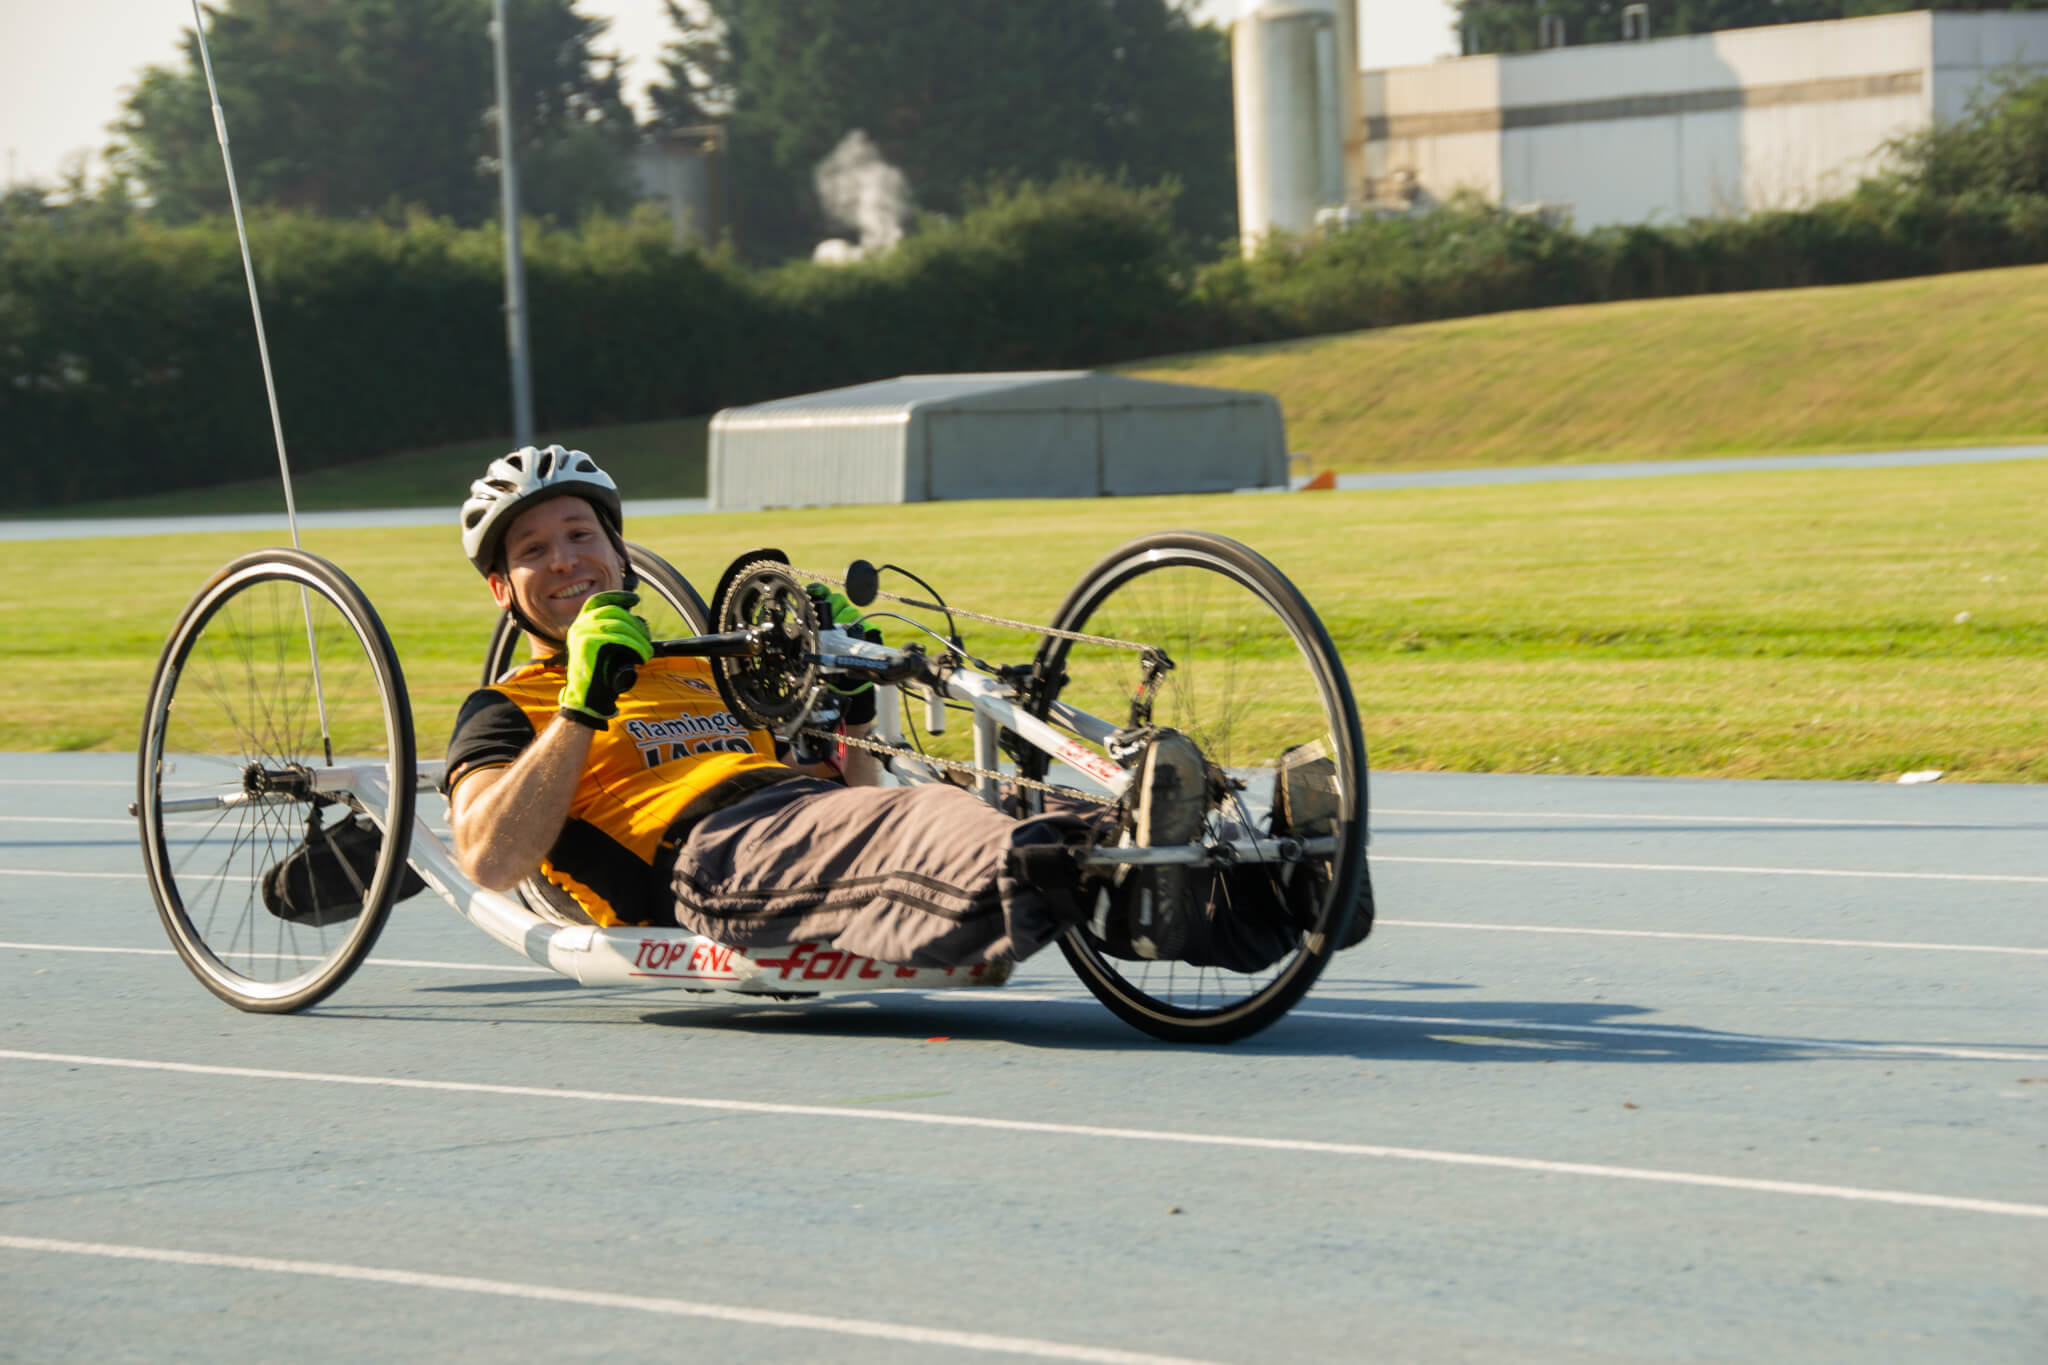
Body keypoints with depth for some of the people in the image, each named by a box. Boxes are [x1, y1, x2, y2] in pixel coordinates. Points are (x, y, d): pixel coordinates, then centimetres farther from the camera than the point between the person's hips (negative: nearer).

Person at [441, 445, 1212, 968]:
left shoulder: (704, 676, 40)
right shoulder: (505, 713, 22)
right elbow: (492, 862, 0)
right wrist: (586, 703, -2)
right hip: (700, 854, -5)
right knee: (905, 829, -38)